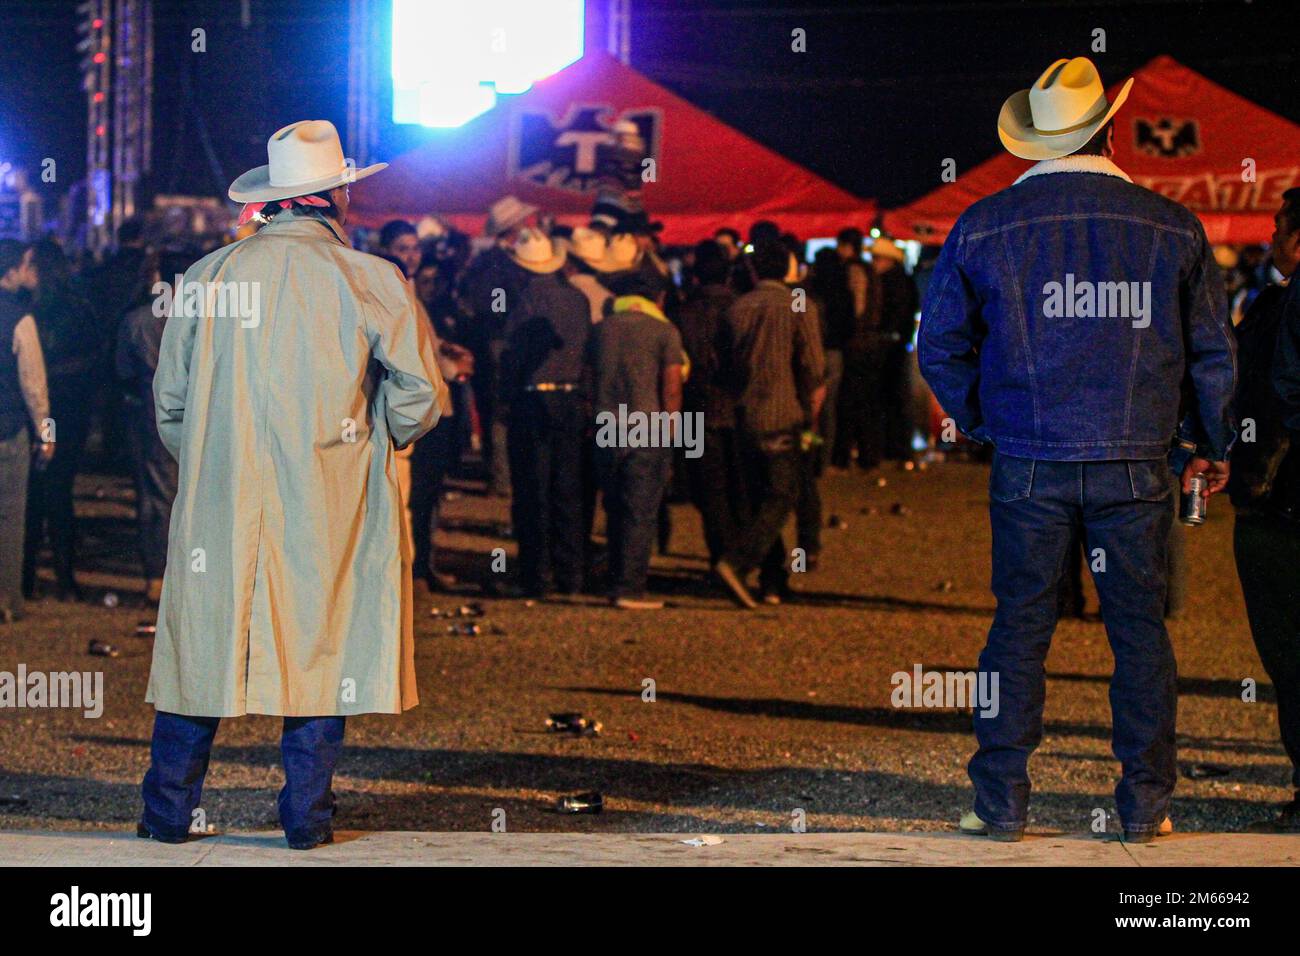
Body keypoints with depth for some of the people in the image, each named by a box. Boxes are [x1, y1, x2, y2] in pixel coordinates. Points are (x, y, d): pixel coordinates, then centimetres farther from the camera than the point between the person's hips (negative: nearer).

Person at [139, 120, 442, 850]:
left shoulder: (208, 277, 2)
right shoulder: (371, 281, -5)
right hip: (331, 507, -2)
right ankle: (307, 814, 8)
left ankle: (169, 811, 12)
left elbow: (170, 406, 8)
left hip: (220, 502, 2)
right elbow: (419, 398, -3)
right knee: (322, 645, 7)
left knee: (202, 646, 9)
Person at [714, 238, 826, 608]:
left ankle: (772, 581, 16)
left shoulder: (737, 308, 5)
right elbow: (814, 370, -10)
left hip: (744, 418, 5)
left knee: (761, 500, 13)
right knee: (781, 497, -2)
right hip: (782, 418, -5)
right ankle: (735, 563, -20)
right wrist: (810, 414, 4)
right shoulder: (798, 308, -7)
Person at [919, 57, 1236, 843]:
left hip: (1029, 464, 0)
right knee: (1141, 630, 8)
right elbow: (1213, 350, 8)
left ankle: (1002, 804, 7)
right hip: (1136, 466, 0)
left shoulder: (985, 226, -1)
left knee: (1020, 628, 6)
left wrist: (982, 421, 19)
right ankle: (1146, 803, 11)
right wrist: (1216, 447, 20)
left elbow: (941, 346, 5)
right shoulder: (1171, 227, 0)